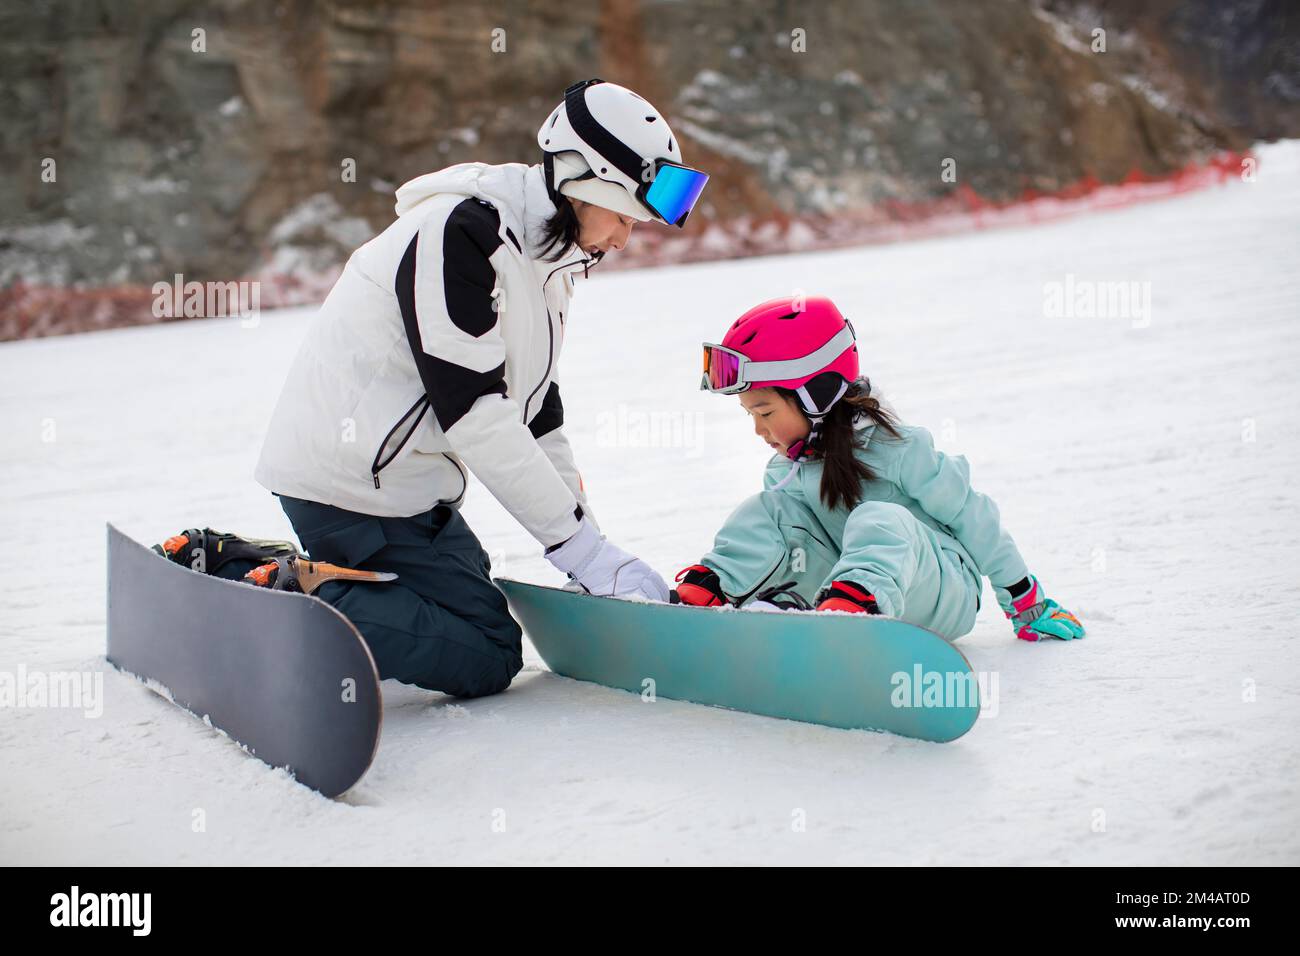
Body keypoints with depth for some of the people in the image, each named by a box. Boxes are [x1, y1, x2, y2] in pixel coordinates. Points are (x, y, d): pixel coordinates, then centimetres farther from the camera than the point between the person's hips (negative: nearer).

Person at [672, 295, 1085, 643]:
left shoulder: (896, 449, -17)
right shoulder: (785, 471, 2)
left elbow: (970, 515, -10)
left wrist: (1024, 597, -4)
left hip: (941, 597, -6)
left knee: (881, 520, -39)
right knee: (767, 508, -8)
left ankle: (857, 602, -68)